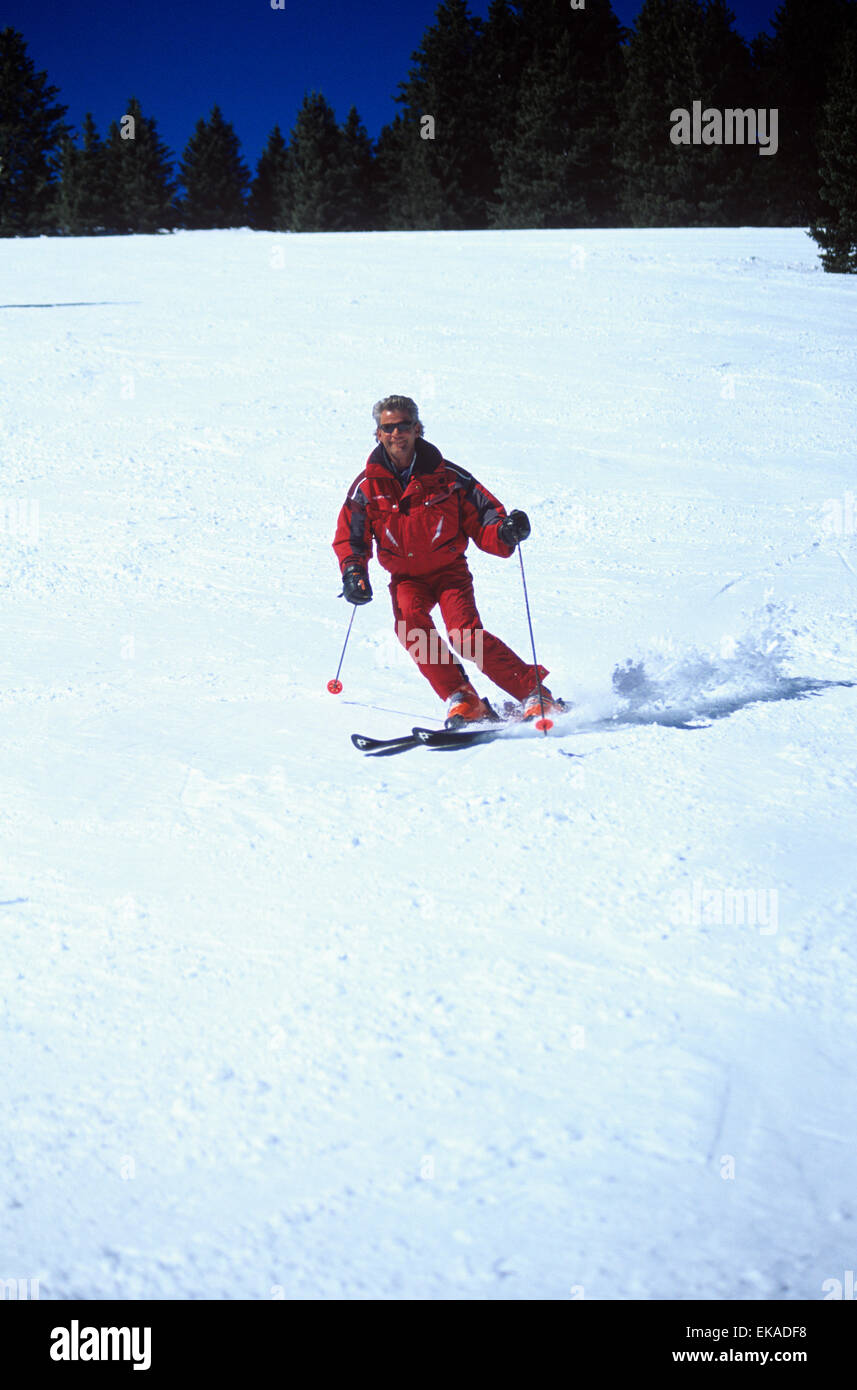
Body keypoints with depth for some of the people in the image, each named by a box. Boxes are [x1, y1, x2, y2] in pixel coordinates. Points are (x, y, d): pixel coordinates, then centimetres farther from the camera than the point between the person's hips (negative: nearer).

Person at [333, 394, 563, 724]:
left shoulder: (446, 476, -5)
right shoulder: (367, 486, -1)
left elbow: (483, 517, -1)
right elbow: (350, 538, 9)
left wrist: (505, 531, -24)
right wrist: (353, 572, -10)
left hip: (449, 570, -2)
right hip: (406, 577, 2)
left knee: (465, 632, -24)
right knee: (410, 621, -30)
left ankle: (536, 694, -16)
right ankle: (462, 700, -28)